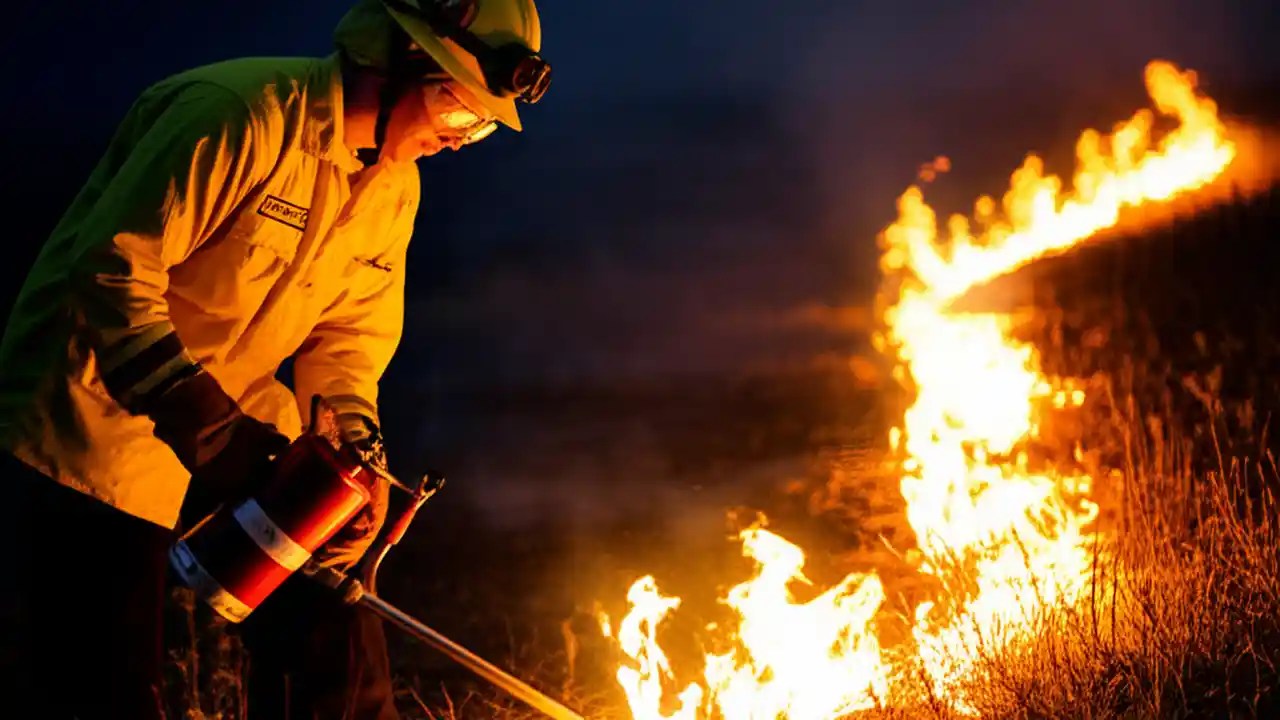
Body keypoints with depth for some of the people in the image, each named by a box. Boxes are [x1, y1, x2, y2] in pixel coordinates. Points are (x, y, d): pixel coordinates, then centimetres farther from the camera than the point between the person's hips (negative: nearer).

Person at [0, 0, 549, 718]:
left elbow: (351, 333, 9)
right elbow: (113, 269, -28)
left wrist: (357, 453, -9)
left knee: (330, 611, 2)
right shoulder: (241, 112, -23)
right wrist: (208, 428, -32)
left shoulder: (395, 187, 4)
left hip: (233, 409, 8)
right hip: (99, 405, -8)